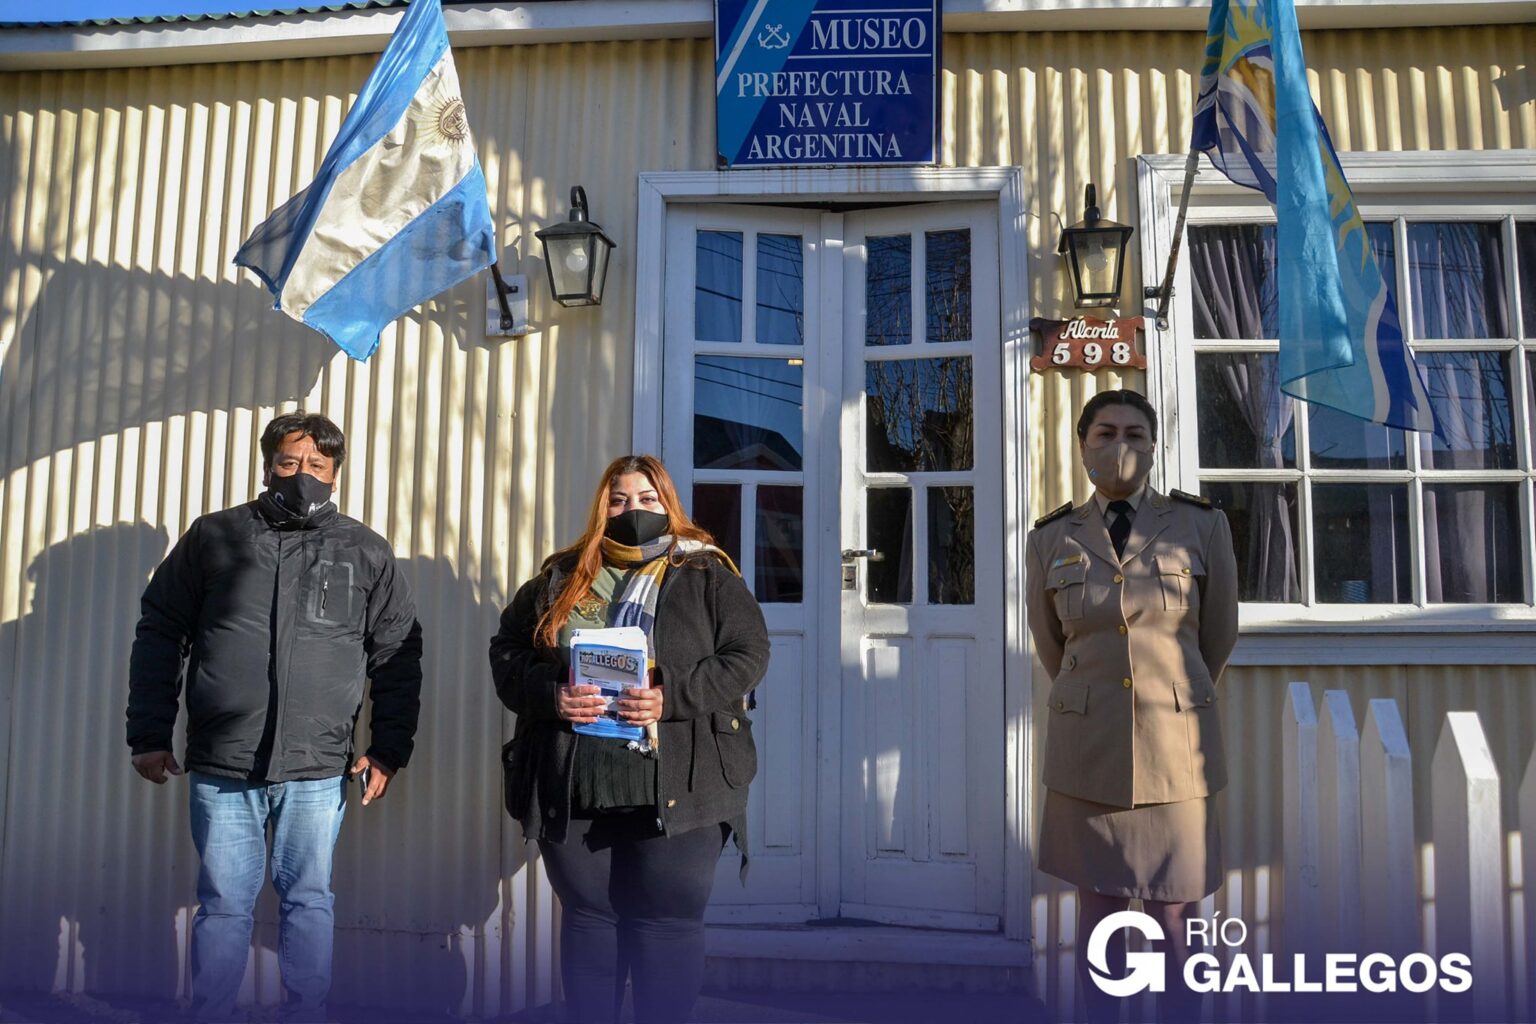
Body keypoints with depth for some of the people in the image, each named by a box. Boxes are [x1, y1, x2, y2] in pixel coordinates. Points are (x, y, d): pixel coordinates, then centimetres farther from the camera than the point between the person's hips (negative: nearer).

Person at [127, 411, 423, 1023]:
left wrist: (389, 749, 3)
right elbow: (160, 634, 8)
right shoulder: (213, 536, 5)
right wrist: (149, 735, 4)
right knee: (224, 905, 9)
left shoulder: (367, 552, 5)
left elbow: (398, 656, 8)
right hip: (220, 766, 0)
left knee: (309, 902, 9)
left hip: (317, 770, 0)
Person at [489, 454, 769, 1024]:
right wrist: (550, 694, -11)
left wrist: (674, 698, -17)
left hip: (675, 786, -2)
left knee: (667, 923, 3)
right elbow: (507, 652, 10)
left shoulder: (707, 575, 5)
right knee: (587, 917, 13)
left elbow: (748, 655, -3)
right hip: (574, 784, 3)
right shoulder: (558, 578, 13)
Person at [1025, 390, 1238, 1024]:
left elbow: (1218, 636, 9)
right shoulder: (1052, 540, 1)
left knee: (1176, 919, 5)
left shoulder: (1202, 526, -3)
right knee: (1098, 911, 9)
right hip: (1089, 749, 1)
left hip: (1176, 749, -1)